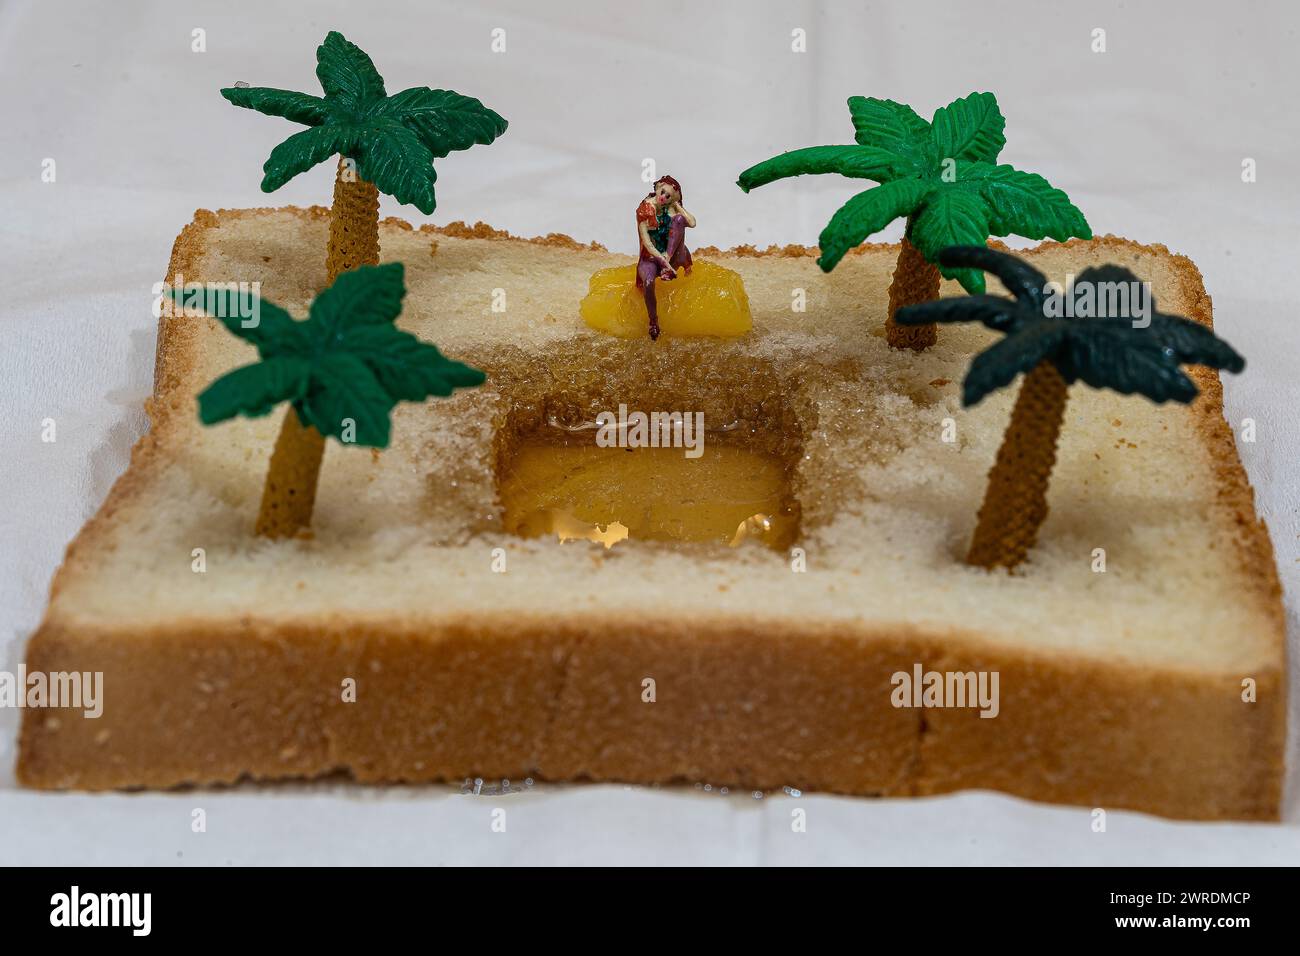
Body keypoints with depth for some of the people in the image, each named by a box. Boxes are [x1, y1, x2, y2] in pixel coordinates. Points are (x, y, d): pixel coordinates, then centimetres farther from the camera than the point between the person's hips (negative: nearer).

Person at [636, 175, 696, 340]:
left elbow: (692, 223, -14)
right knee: (648, 281, -38)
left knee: (678, 218, -21)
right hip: (651, 255, -3)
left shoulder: (671, 208, 3)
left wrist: (677, 204, -7)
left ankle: (667, 268, -28)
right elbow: (646, 241, -14)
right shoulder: (644, 209, -7)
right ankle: (653, 322, -18)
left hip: (671, 256, 3)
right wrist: (661, 259, -26)